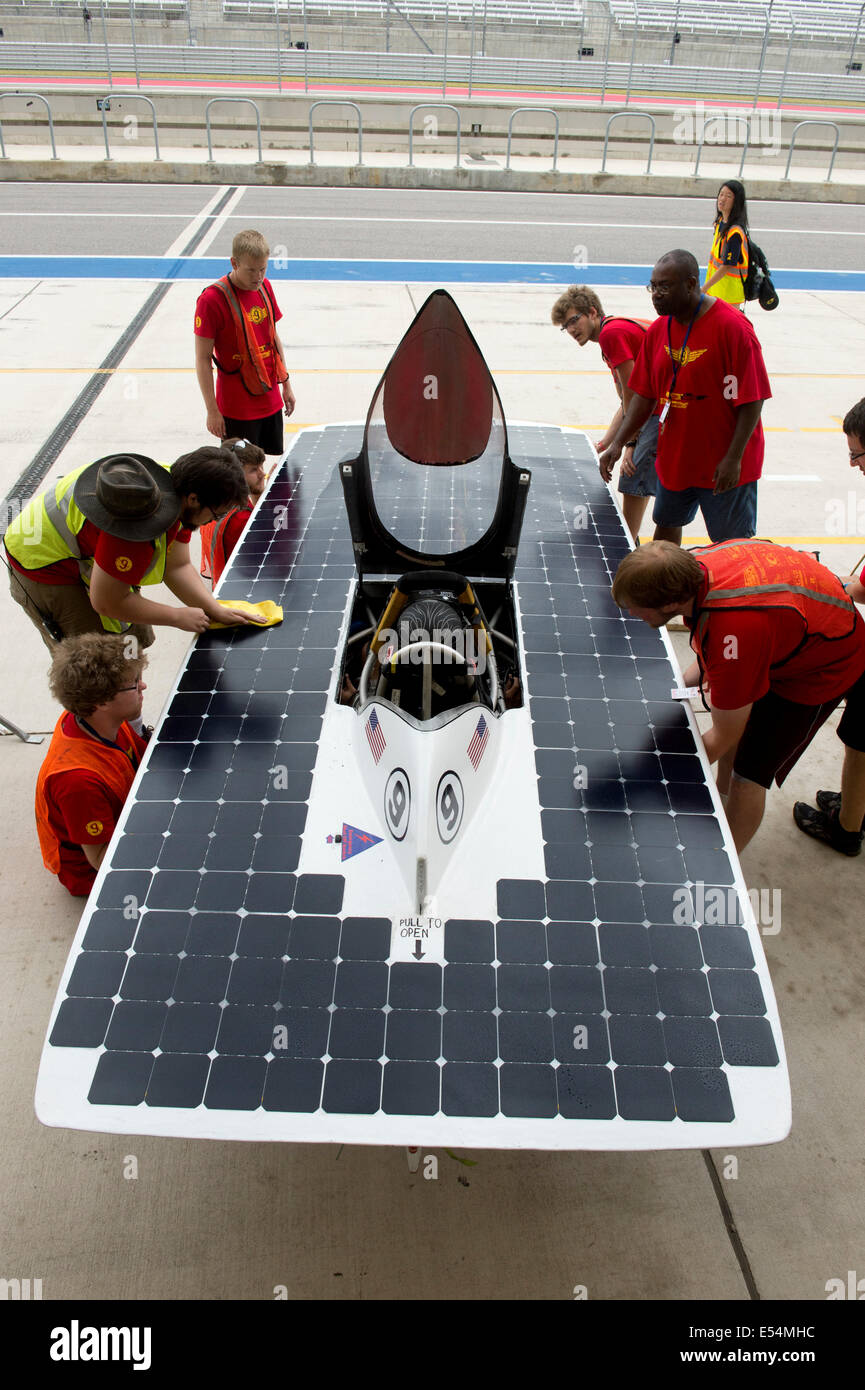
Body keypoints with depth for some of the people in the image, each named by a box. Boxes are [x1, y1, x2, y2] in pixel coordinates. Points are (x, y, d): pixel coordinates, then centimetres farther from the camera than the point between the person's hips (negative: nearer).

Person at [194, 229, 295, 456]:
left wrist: (286, 384, 18)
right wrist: (212, 410, -15)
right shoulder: (212, 299, -16)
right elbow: (203, 359, -14)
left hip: (271, 402, 6)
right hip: (237, 409, -6)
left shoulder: (264, 287, 5)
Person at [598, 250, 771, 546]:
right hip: (673, 459, 6)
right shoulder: (658, 330, 4)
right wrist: (618, 443, 1)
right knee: (666, 526, 20)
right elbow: (644, 395, 9)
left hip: (723, 468, -6)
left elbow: (752, 400, -17)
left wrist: (733, 458, -21)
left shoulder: (733, 327, -17)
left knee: (734, 544, 3)